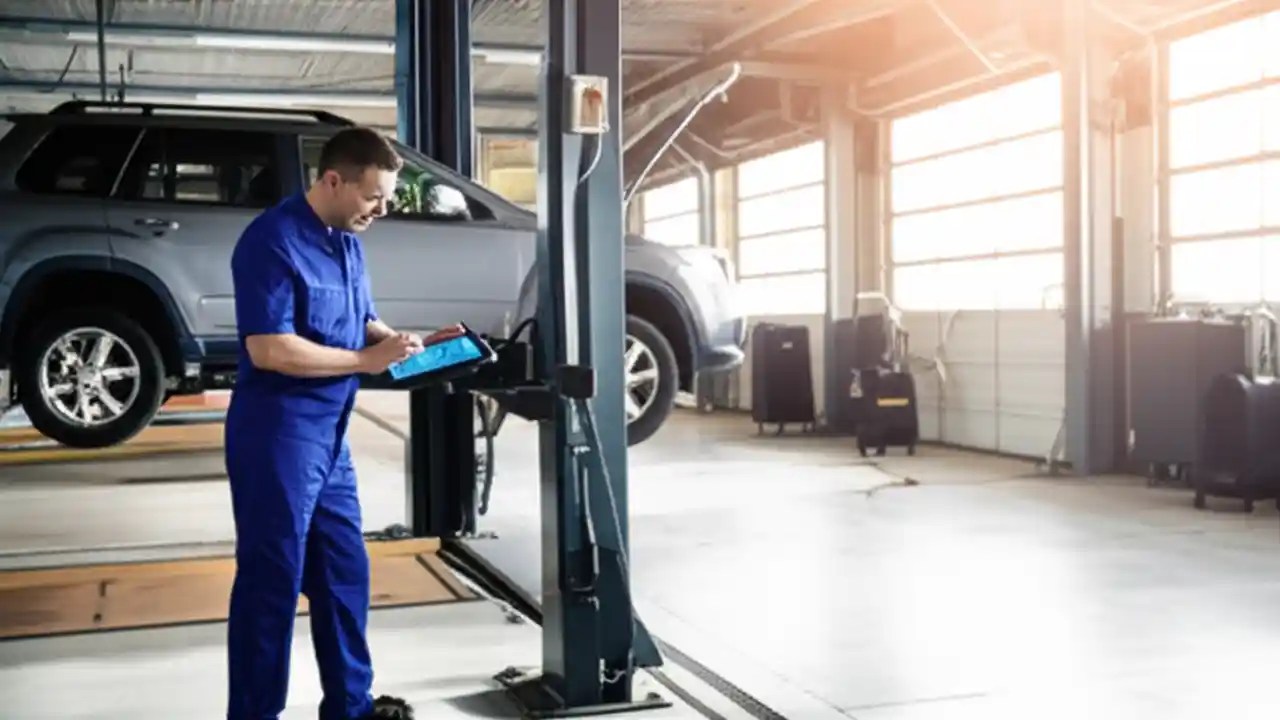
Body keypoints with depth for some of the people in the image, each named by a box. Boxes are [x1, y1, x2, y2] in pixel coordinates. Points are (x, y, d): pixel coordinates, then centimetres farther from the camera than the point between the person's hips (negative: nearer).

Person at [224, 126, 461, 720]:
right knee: (272, 580, -1)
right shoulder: (273, 241, -17)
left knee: (345, 572, 16)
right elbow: (268, 348, -24)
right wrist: (366, 361, -20)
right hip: (276, 436, -9)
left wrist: (413, 343, 1)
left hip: (329, 434, 9)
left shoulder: (346, 241, 10)